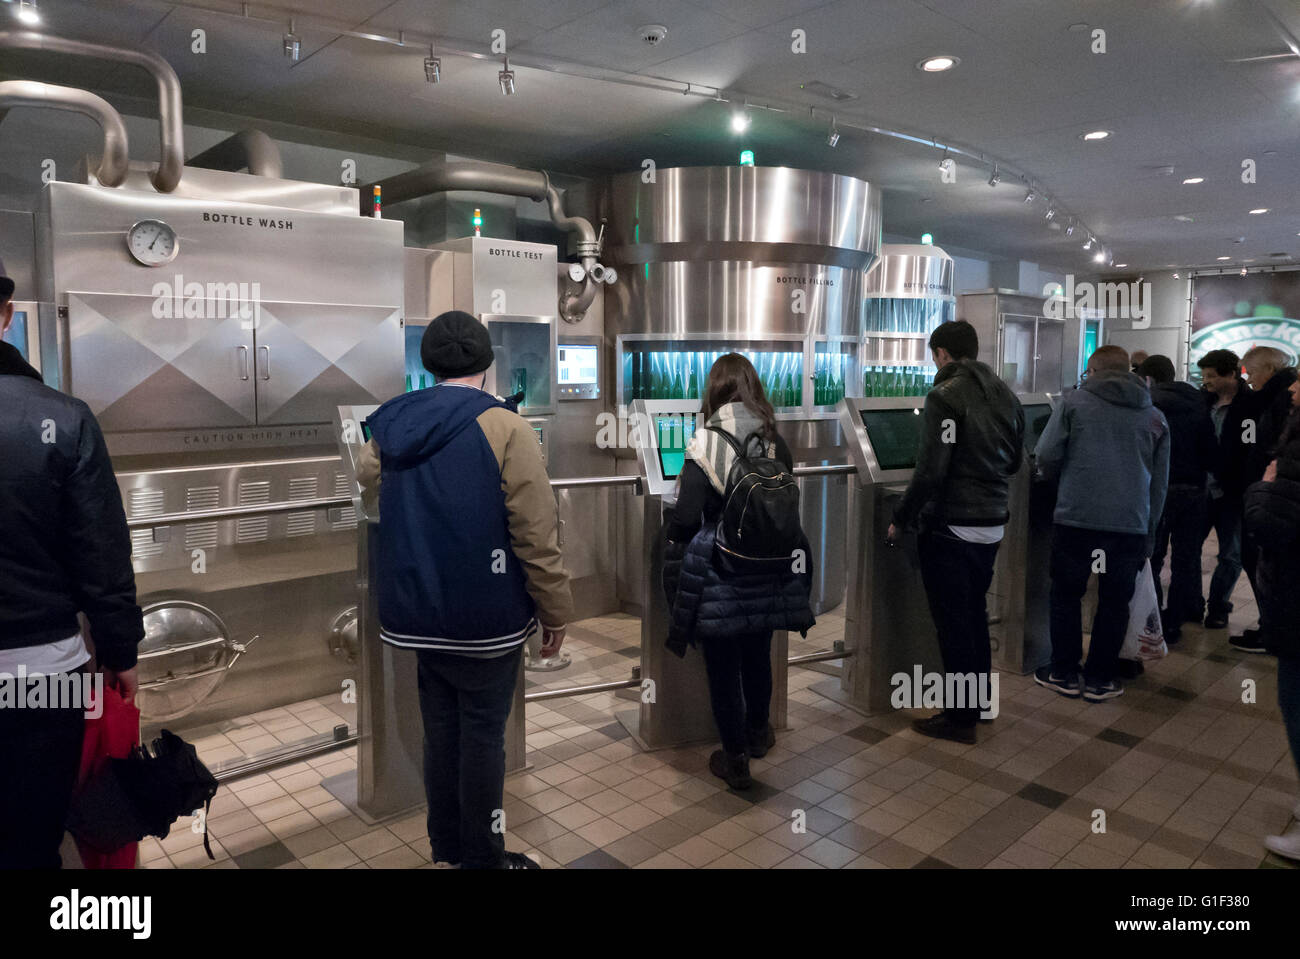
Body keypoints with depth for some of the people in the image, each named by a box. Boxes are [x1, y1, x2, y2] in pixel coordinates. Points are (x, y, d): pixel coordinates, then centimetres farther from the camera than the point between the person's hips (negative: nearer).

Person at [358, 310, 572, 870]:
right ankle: (482, 857, 19)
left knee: (440, 729, 18)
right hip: (485, 619, -5)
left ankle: (446, 846, 32)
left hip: (416, 615, 6)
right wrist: (556, 614, -7)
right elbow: (537, 536, -16)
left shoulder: (389, 430, 3)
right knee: (483, 735, 7)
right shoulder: (505, 429, -15)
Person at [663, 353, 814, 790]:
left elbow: (685, 519, -18)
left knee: (722, 665, 9)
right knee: (758, 655, 22)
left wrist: (670, 531, 4)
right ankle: (758, 734, 43)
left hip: (717, 574, -5)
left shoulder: (704, 446, -16)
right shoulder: (775, 443, -2)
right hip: (767, 570, 5)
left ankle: (735, 759, 21)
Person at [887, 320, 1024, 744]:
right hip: (992, 525, 8)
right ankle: (979, 702, 32)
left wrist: (900, 520, -10)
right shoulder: (1006, 395, 9)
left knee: (953, 622, 2)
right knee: (975, 614, 20)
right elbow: (1015, 461, 19)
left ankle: (959, 718, 12)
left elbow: (930, 471, -20)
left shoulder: (945, 396, -15)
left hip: (951, 529, -8)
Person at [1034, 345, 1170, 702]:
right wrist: (1149, 535, 23)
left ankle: (1064, 673, 19)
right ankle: (1099, 679, 20)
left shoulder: (1074, 401, 3)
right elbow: (1159, 484, 17)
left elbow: (1046, 457, -4)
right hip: (1132, 524, 3)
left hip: (1076, 517, -2)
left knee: (1066, 594, 12)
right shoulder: (1155, 417, 14)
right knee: (1114, 602, 13)